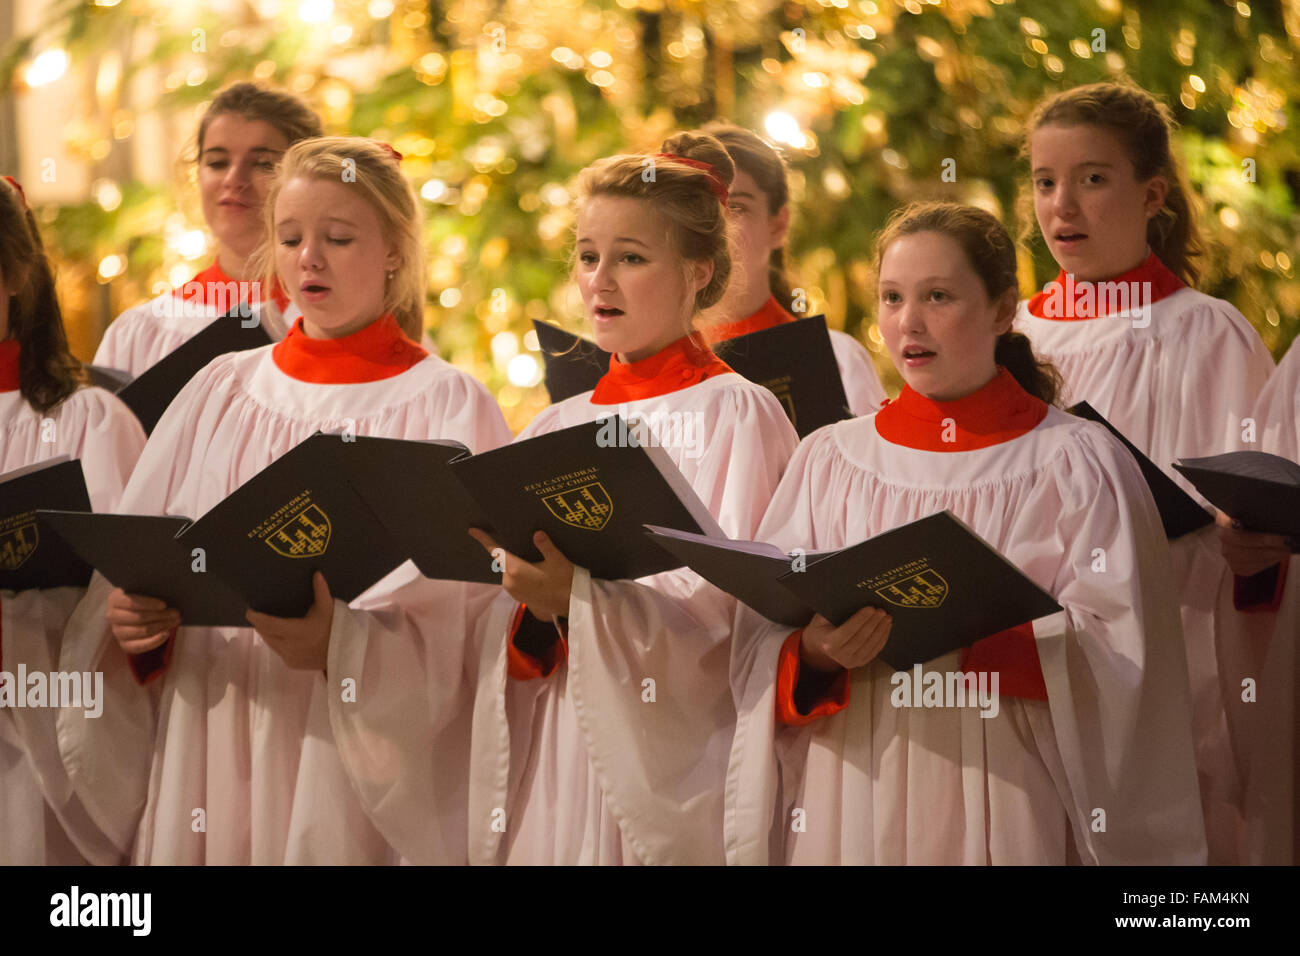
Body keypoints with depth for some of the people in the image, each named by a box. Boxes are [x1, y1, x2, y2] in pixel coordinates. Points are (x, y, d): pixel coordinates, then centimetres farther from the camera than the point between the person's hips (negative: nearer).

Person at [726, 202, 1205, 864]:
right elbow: (761, 655, 2)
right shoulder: (828, 459, 8)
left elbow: (1112, 656, -9)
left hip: (1010, 813, -2)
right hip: (854, 810, 2)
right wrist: (819, 652, -19)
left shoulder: (1077, 463, 1)